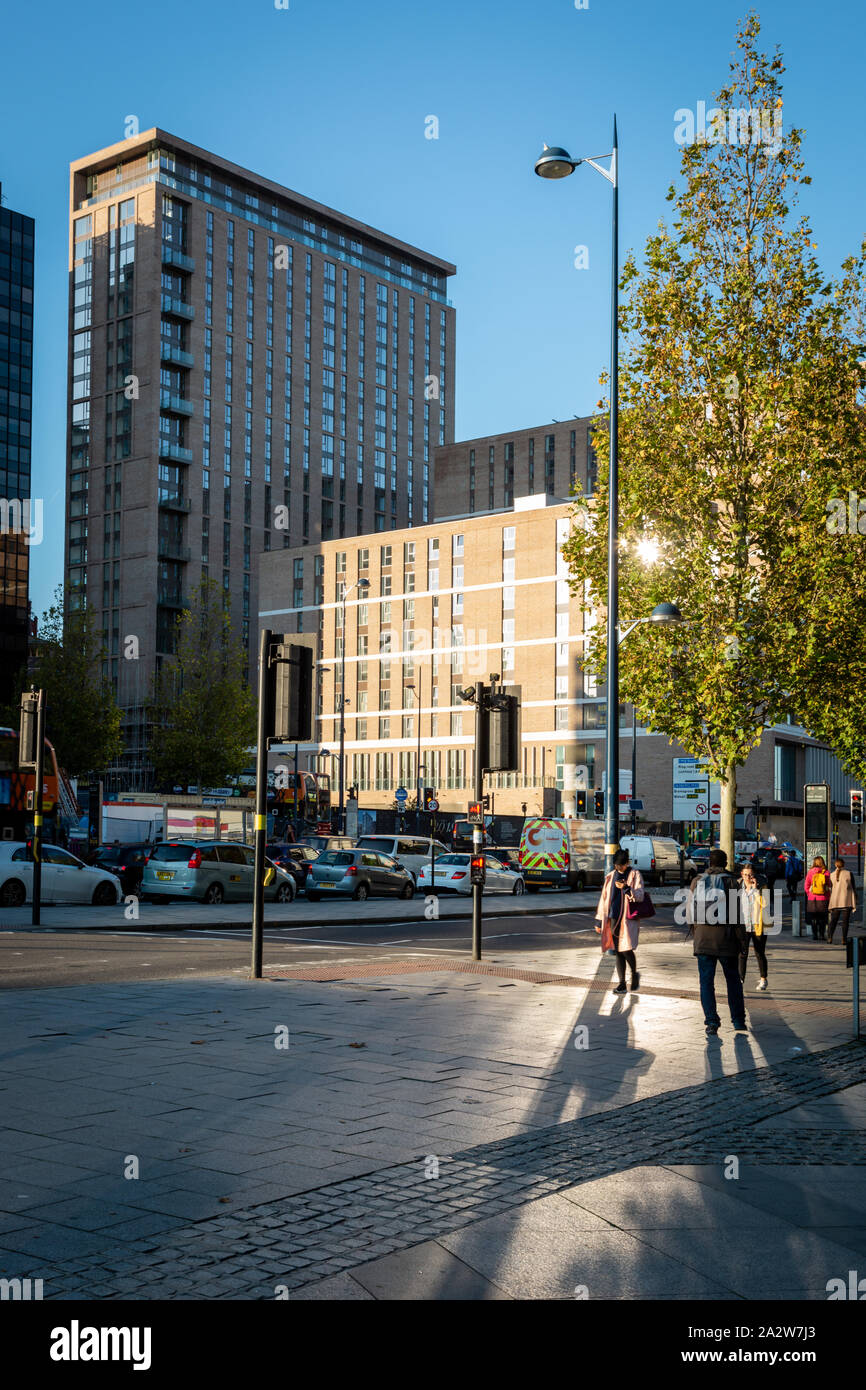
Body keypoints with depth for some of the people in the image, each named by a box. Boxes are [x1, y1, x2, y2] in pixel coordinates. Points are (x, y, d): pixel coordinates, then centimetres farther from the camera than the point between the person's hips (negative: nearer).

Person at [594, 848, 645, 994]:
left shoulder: (635, 876, 0)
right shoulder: (611, 876, 13)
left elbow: (640, 896, -10)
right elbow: (604, 898, 15)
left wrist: (627, 888, -28)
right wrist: (600, 920, 12)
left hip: (628, 918, -4)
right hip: (614, 918, 4)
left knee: (626, 949, -13)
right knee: (618, 951, 3)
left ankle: (635, 974, 14)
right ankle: (622, 984, 7)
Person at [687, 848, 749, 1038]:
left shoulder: (697, 882, 4)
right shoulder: (729, 882, -5)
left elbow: (689, 911, 8)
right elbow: (736, 913, -7)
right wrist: (742, 938, -1)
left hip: (703, 938, 1)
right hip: (726, 937, -1)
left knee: (706, 981, 3)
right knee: (733, 979, 14)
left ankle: (711, 1021, -6)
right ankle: (738, 1020, 21)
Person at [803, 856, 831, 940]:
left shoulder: (810, 872, -4)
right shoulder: (826, 873, -5)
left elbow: (806, 886, -2)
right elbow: (829, 886, -3)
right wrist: (828, 898, 6)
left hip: (812, 899, 0)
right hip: (823, 899, 0)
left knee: (813, 918, 8)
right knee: (822, 918, 8)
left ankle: (814, 935, 7)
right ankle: (822, 935, 5)